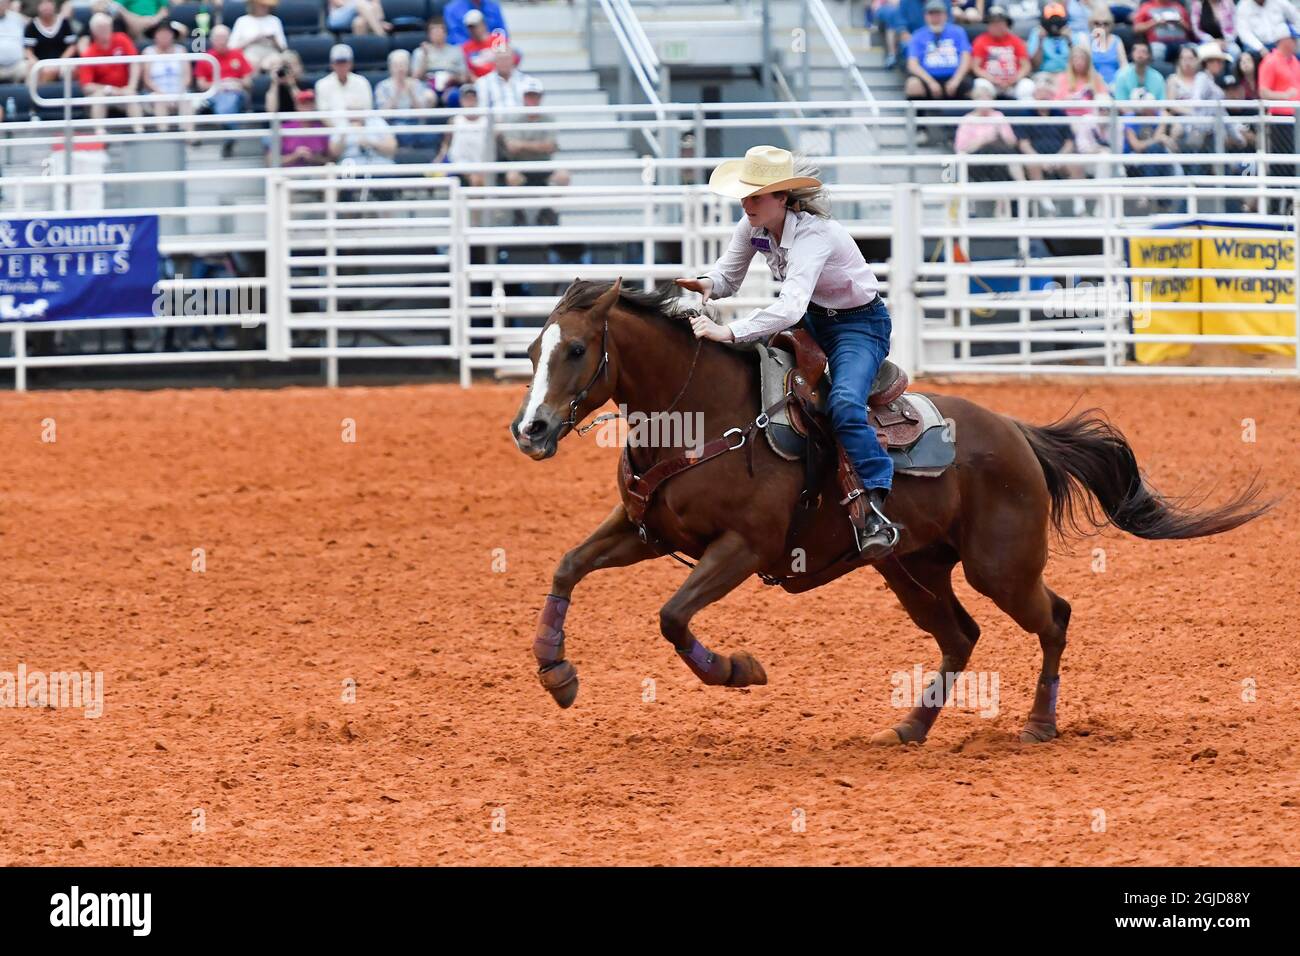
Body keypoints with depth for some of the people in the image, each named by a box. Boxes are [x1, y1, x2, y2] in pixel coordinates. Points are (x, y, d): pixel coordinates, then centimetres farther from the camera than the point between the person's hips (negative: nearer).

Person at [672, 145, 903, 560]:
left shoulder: (812, 234, -33)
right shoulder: (753, 226, -10)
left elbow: (790, 308, -46)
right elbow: (728, 276, 4)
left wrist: (729, 332, -52)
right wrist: (706, 285, -21)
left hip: (859, 323, -9)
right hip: (812, 317, 9)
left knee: (844, 405, -33)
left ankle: (875, 510, -32)